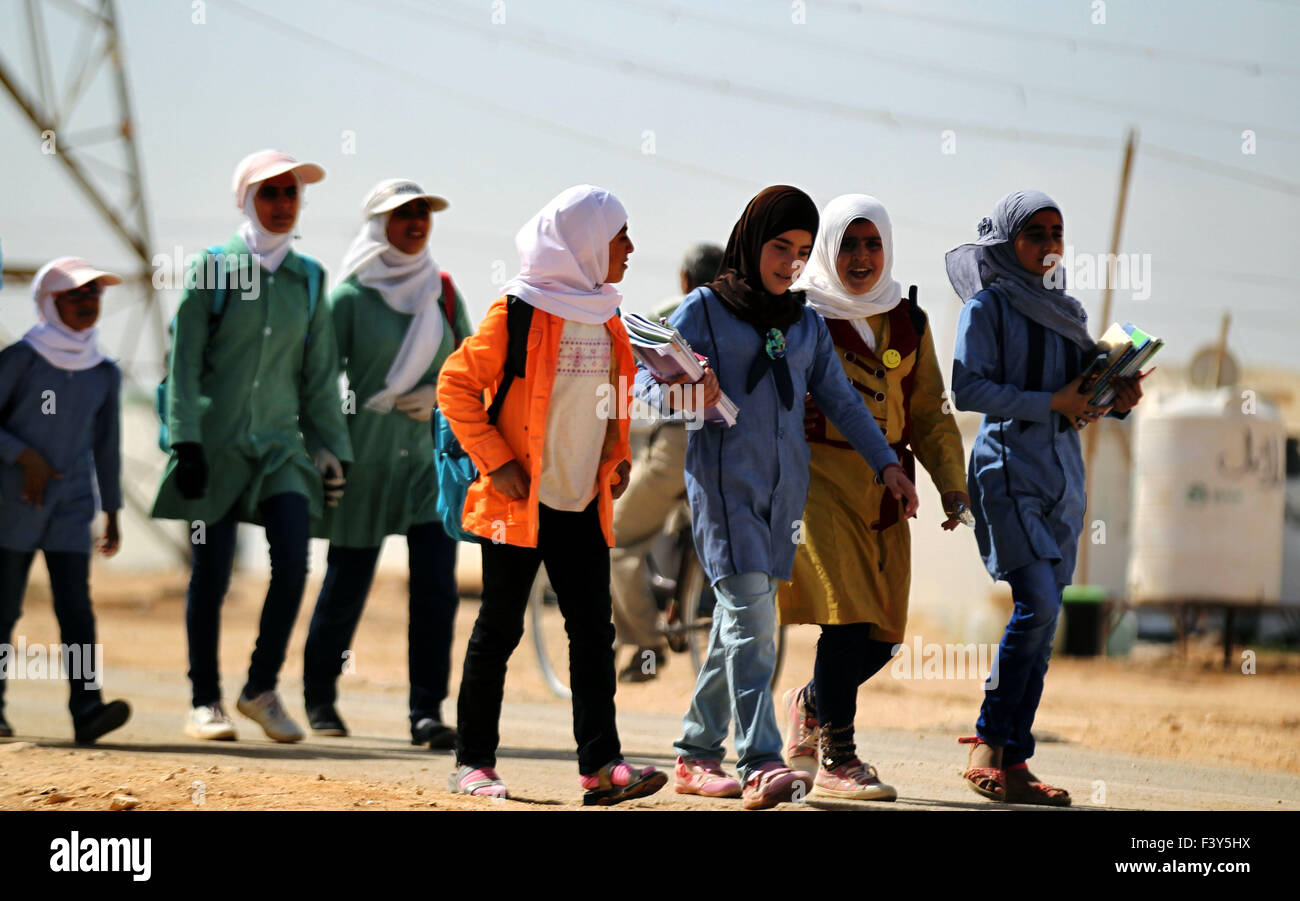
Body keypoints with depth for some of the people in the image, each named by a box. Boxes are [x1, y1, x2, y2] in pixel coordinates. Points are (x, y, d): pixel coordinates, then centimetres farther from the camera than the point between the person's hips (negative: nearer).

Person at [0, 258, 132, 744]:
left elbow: (106, 444, 15)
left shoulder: (105, 373, 7)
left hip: (72, 505, 3)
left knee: (76, 605, -10)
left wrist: (112, 513, 16)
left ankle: (87, 708, -19)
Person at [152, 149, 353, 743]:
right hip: (216, 443, -3)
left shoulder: (307, 278, 11)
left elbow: (319, 375, 15)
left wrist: (332, 449, 11)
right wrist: (186, 442, -11)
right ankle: (204, 701, 10)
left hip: (280, 442, 3)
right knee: (210, 576, -1)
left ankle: (261, 689, 3)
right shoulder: (212, 270, 0)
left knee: (293, 564, -12)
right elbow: (184, 363, -3)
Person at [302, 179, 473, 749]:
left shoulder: (442, 292, 9)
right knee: (348, 581, 6)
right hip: (365, 452, -3)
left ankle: (427, 710, -7)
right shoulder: (351, 296, -3)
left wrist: (439, 395, 0)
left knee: (436, 583, -9)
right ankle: (319, 696, 26)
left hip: (429, 455, 3)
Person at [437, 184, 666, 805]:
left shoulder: (606, 319, 11)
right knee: (500, 630, 2)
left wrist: (618, 455, 11)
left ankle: (600, 766, -4)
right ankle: (473, 763, 10)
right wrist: (496, 461, -14)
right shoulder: (519, 312, -11)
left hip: (583, 504, 6)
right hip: (520, 504, -6)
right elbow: (456, 386, -10)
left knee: (593, 632, -2)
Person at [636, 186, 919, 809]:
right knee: (751, 616, -17)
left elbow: (841, 400, 18)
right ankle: (761, 764, -23)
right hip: (723, 482, -5)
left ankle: (696, 754, 18)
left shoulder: (806, 325, 17)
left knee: (740, 622, 8)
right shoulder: (704, 309, 1)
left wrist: (886, 464, 8)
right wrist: (678, 396, -25)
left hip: (783, 488, 6)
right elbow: (647, 379, -3)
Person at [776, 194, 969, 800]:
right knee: (847, 617, -16)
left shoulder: (907, 322, 15)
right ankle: (836, 760, -7)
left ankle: (811, 704, 30)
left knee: (881, 636, 2)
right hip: (818, 475, -5)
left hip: (885, 487, 5)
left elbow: (929, 414, 18)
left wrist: (953, 486, 8)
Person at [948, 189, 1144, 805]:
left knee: (1041, 617, 3)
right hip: (1009, 468, -7)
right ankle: (989, 744, -8)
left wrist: (1117, 401, 0)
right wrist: (1050, 403, -16)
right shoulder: (989, 305, -1)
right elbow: (968, 389, -12)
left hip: (1063, 475, 7)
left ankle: (1012, 764, 4)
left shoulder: (1063, 311, 19)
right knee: (1038, 602, -19)